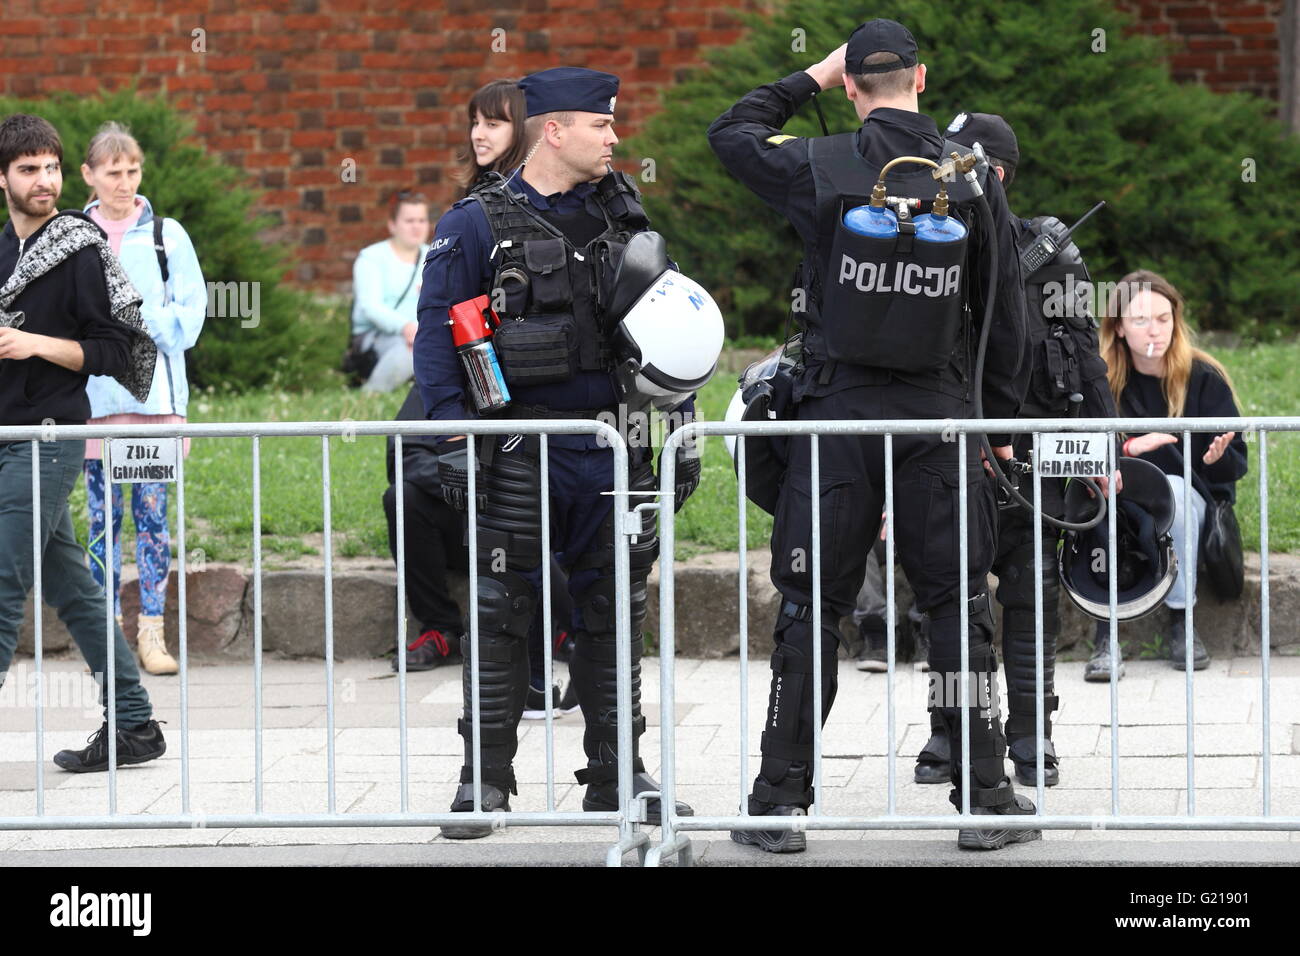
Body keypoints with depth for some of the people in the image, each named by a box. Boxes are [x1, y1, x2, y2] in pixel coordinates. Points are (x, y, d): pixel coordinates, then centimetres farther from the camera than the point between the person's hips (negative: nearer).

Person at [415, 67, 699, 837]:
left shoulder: (622, 213, 10)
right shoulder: (478, 225, -4)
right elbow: (437, 335, -6)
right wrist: (455, 440, -14)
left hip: (614, 450, 4)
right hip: (523, 452, -4)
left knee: (613, 612, 8)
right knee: (502, 614, -2)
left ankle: (616, 773, 15)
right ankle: (487, 778, 5)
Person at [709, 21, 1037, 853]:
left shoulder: (822, 168, -6)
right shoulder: (972, 178, -1)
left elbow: (730, 132, 13)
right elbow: (1007, 309, 4)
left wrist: (810, 79, 19)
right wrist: (1001, 417, 14)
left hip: (838, 418, 0)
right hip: (940, 418, 1)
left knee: (811, 612, 6)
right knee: (960, 609, 7)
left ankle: (780, 801, 7)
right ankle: (986, 799, 9)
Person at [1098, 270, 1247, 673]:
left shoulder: (1204, 378, -5)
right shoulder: (1101, 381, -3)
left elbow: (1237, 464, -6)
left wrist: (1217, 458, -30)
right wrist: (1129, 447, -30)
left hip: (1193, 506, -1)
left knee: (1170, 486, -34)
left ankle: (1181, 620, -22)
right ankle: (1106, 633, -31)